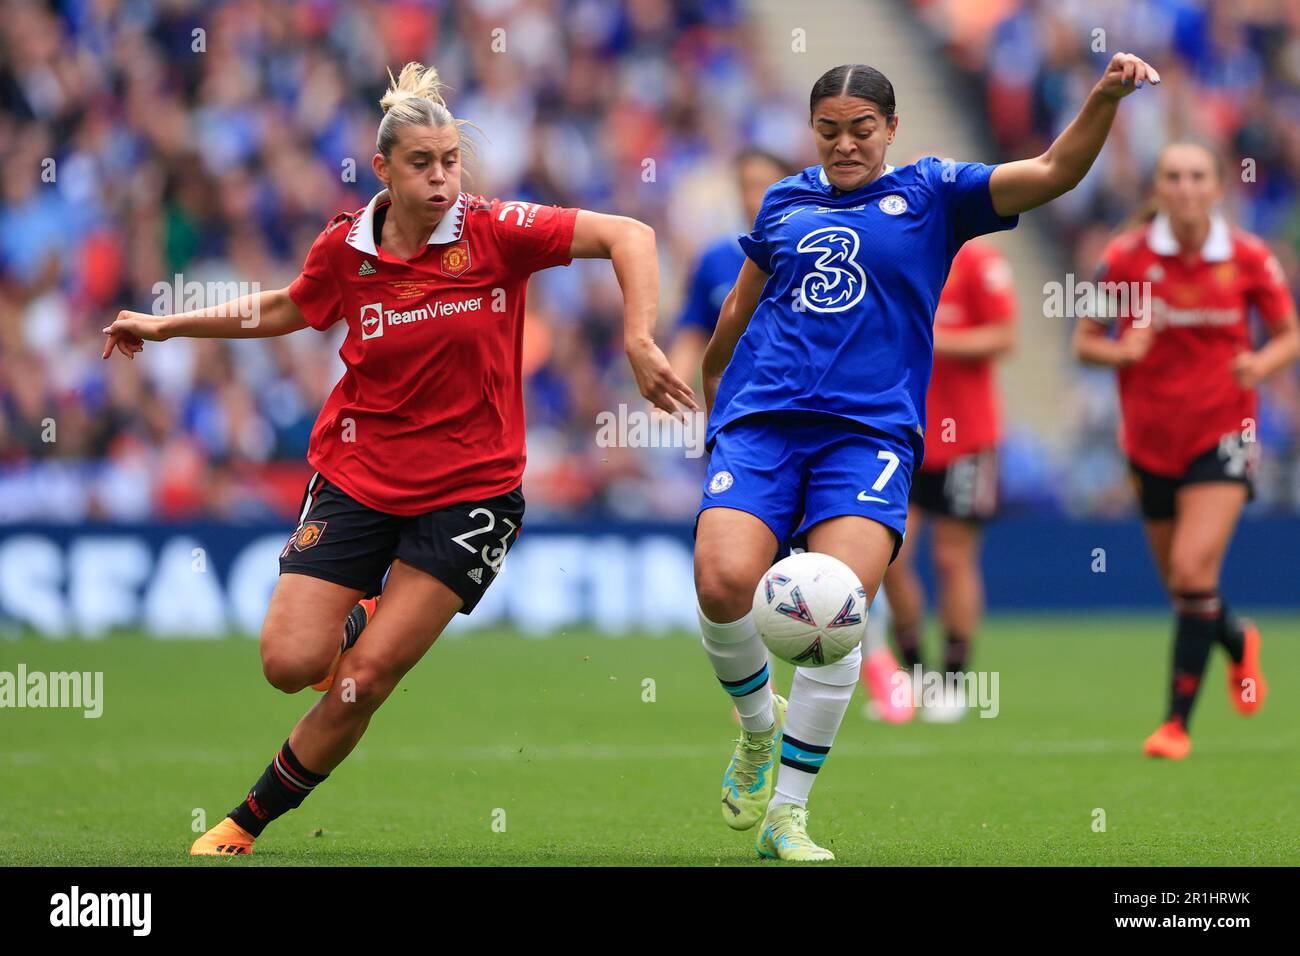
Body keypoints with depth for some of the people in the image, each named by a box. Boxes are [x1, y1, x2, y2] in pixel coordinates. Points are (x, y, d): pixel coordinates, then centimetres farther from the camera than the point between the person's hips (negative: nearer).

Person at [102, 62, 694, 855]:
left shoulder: (495, 232, -12)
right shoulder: (345, 249, -3)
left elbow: (629, 236, -14)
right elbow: (285, 311, 19)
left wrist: (639, 343, -26)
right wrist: (164, 326, 20)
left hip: (470, 488, -2)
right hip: (358, 475, 2)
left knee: (368, 676, -8)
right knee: (290, 664, -10)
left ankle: (251, 821, 11)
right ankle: (358, 610, 27)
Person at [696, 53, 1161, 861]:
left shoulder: (930, 194, 8)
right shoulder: (784, 202, 17)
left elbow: (1054, 173, -1)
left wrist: (1104, 98, -16)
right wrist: (712, 385, 40)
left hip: (869, 430, -2)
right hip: (759, 421, 2)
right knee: (723, 581, -21)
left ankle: (787, 813, -8)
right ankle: (760, 726, 10)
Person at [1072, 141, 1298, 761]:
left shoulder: (1248, 258, -5)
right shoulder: (1126, 257, -4)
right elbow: (1085, 341, 3)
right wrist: (1119, 352, -19)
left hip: (1221, 434, -2)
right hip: (1150, 441, 2)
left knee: (1193, 569, -18)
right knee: (1180, 584, 11)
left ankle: (1177, 721, -10)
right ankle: (1238, 642, 46)